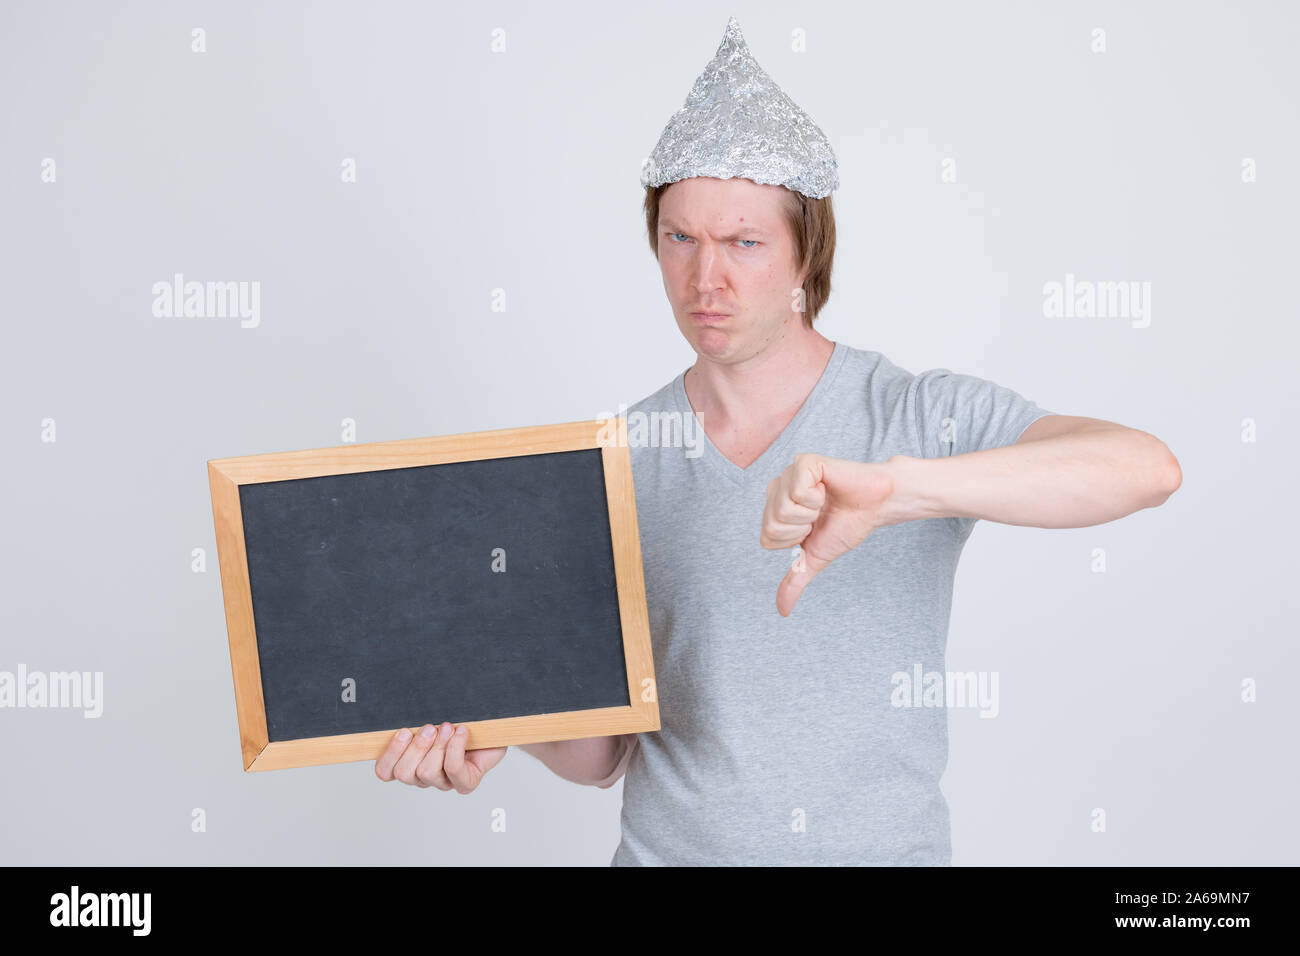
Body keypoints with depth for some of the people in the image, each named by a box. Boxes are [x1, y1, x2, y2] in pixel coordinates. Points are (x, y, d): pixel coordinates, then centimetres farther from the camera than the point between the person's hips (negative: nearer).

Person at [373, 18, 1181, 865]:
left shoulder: (925, 417, -11)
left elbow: (1148, 469, -29)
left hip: (891, 846, -1)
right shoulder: (619, 458, -4)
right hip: (670, 846, 2)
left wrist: (890, 487, -39)